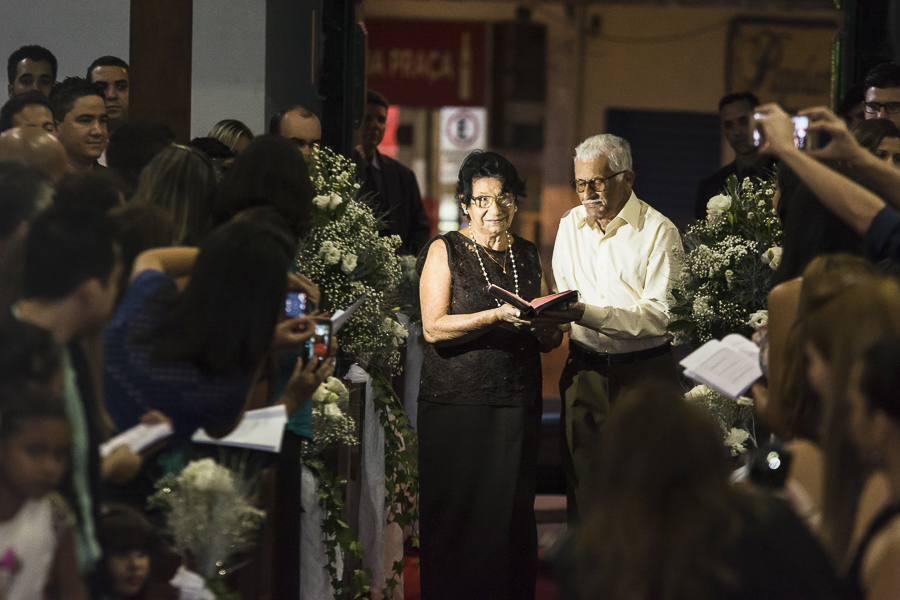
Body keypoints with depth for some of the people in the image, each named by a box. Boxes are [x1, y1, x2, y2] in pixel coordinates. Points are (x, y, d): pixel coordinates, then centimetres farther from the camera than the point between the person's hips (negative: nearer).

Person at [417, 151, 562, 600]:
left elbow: (551, 341, 16)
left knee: (512, 518, 1)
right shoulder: (445, 251, 3)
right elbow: (434, 327, -9)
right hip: (456, 406, -3)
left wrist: (544, 323, -8)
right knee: (457, 518, -3)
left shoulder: (529, 257, 16)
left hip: (517, 408, 3)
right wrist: (499, 316, -21)